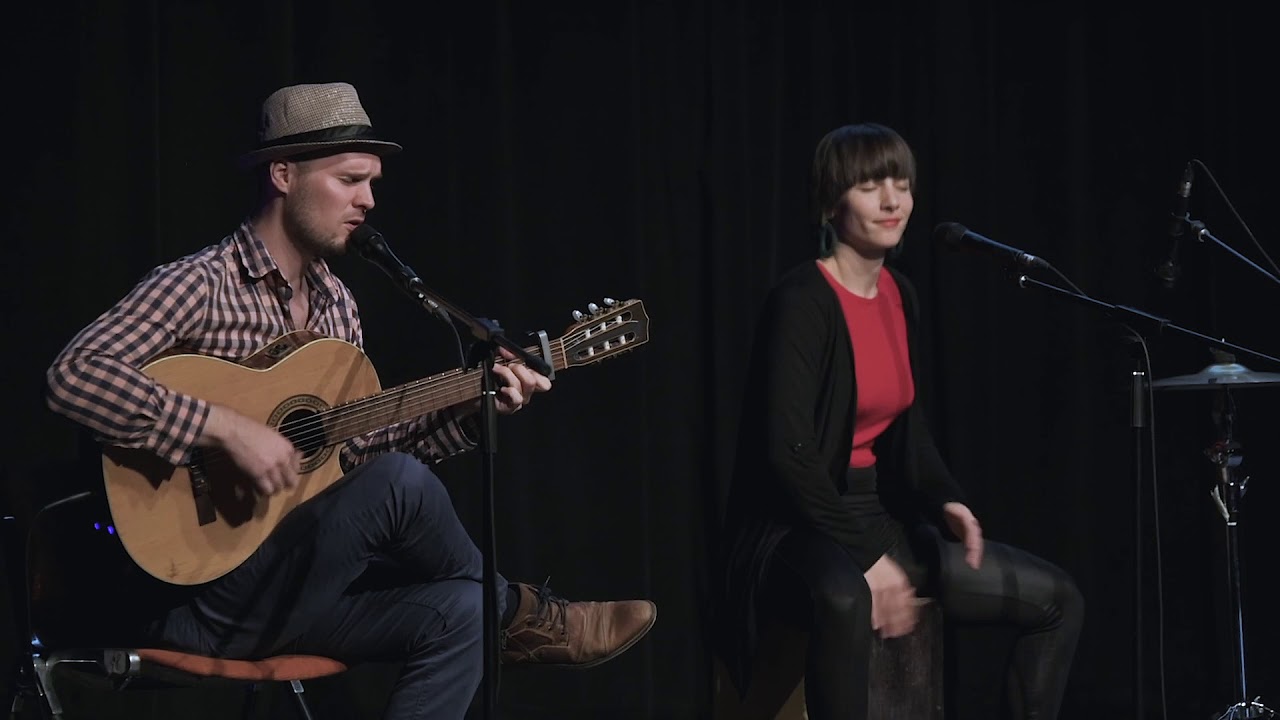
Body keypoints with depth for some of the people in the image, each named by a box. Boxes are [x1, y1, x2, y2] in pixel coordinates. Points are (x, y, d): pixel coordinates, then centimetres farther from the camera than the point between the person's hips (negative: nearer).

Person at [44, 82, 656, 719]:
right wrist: (226, 427, -29)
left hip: (295, 587, 8)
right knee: (399, 484, -26)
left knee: (455, 614, -19)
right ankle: (519, 616, -2)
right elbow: (74, 376, -26)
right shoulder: (200, 284, -12)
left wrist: (470, 412, 4)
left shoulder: (336, 305, 13)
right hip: (202, 596, -8)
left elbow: (354, 451, 16)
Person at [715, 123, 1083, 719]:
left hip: (878, 514, 9)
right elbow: (788, 451, -23)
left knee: (1056, 600, 5)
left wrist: (945, 501, 1)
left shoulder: (899, 295, 9)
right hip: (797, 526, -9)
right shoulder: (801, 302, -17)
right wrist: (867, 557, -23)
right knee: (845, 600, -44)